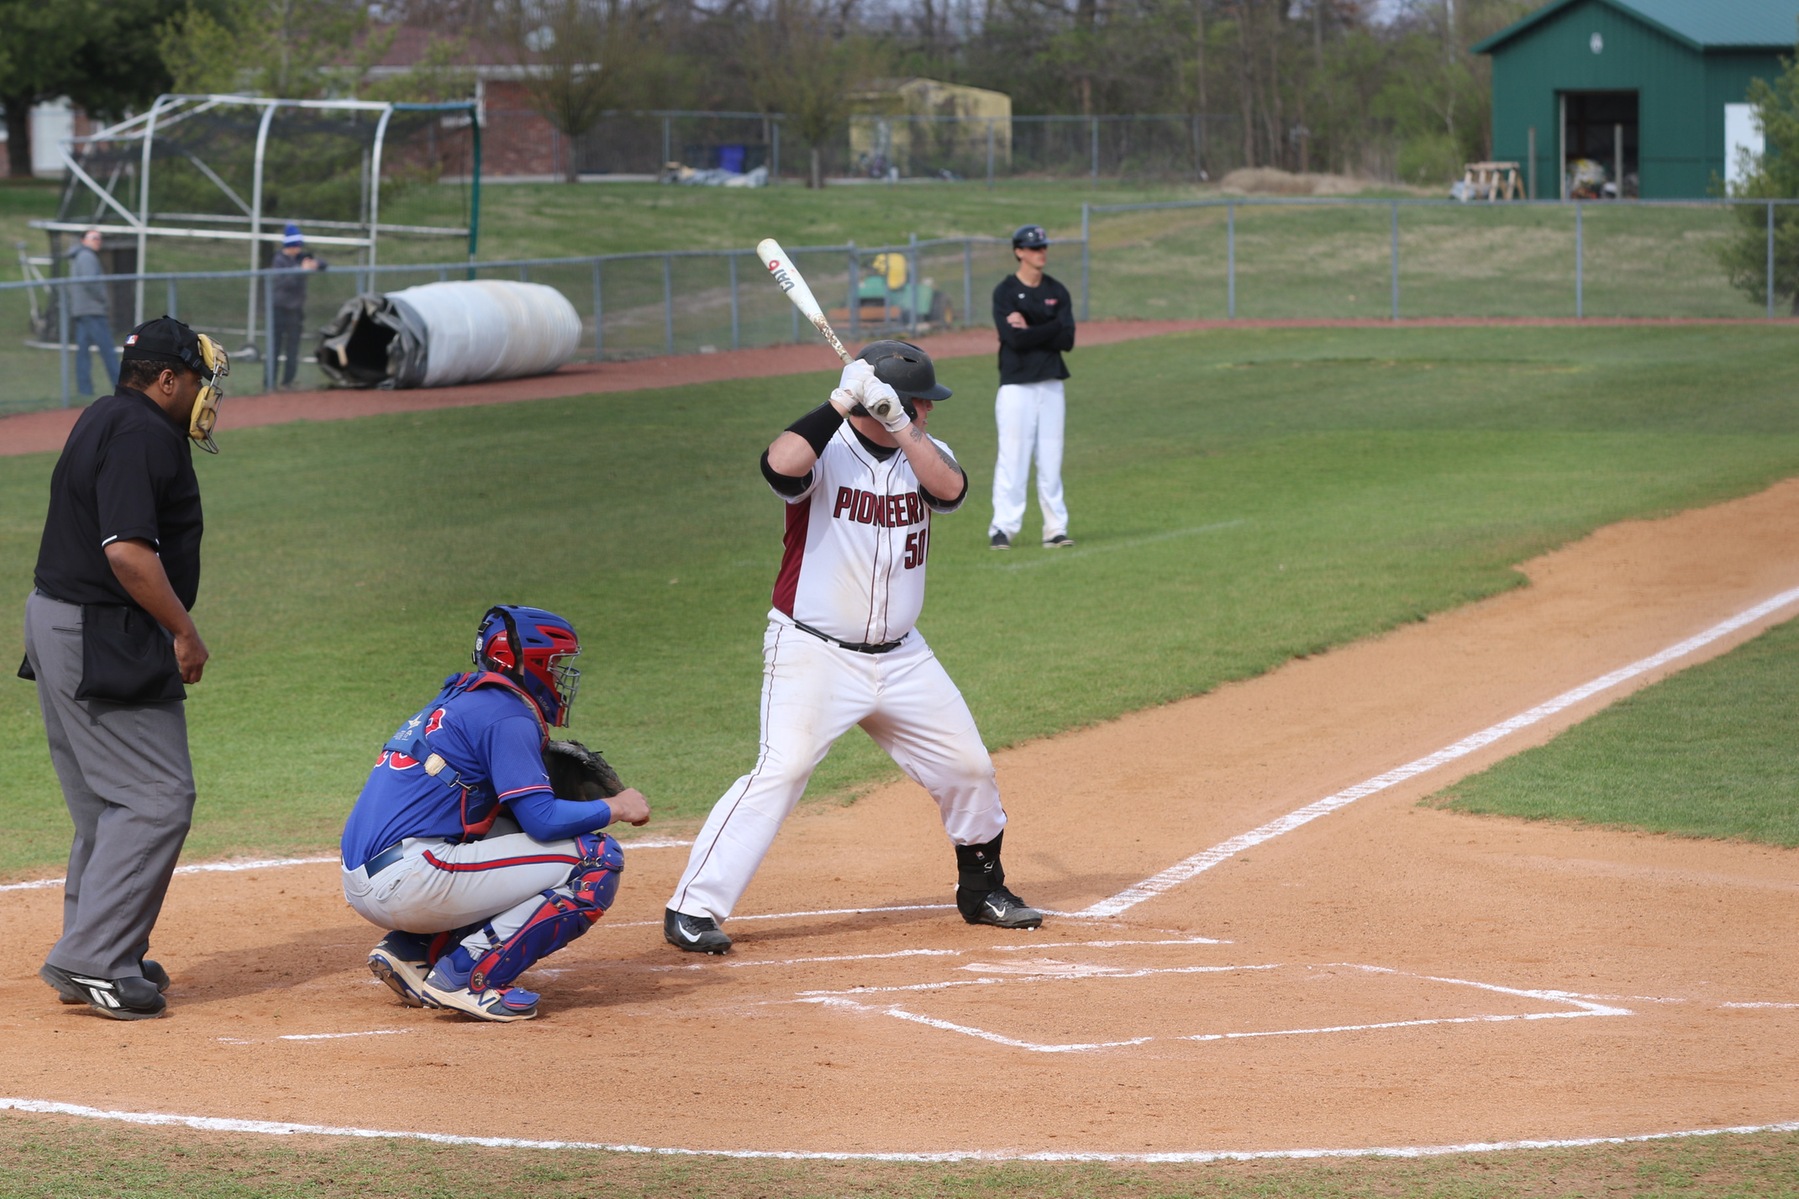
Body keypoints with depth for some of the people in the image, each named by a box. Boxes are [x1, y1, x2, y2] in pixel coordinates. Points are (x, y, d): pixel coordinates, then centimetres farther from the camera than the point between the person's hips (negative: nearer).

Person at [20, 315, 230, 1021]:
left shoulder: (104, 420, 17)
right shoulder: (142, 433, -16)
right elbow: (128, 550, -24)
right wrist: (185, 632, -18)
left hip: (58, 620, 11)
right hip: (102, 641, -11)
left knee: (107, 802, 16)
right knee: (158, 798, -10)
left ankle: (94, 961, 20)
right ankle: (93, 961, -11)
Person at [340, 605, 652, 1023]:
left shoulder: (459, 701, 23)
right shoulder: (506, 716, -6)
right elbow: (543, 820, -13)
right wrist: (615, 808, 3)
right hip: (408, 882, -9)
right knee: (597, 858, -7)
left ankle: (411, 951, 13)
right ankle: (467, 976, -11)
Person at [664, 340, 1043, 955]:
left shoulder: (923, 452, 5)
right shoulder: (826, 450, -12)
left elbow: (950, 489, -17)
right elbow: (781, 463, -35)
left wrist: (898, 425, -26)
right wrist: (842, 402, -31)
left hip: (899, 657, 6)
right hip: (814, 652, -6)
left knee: (969, 766, 11)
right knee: (781, 770, -20)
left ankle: (982, 890, 34)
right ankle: (693, 909, -17)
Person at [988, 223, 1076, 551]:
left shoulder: (1057, 292, 10)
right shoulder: (1005, 292, -3)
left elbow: (1067, 339, -2)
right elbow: (1015, 339, -17)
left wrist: (1031, 330, -10)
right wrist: (1050, 330, -10)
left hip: (1051, 384, 4)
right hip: (1016, 385, -4)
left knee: (1051, 459, 4)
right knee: (1012, 458, -6)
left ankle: (1055, 529, 7)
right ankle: (1003, 528, -3)